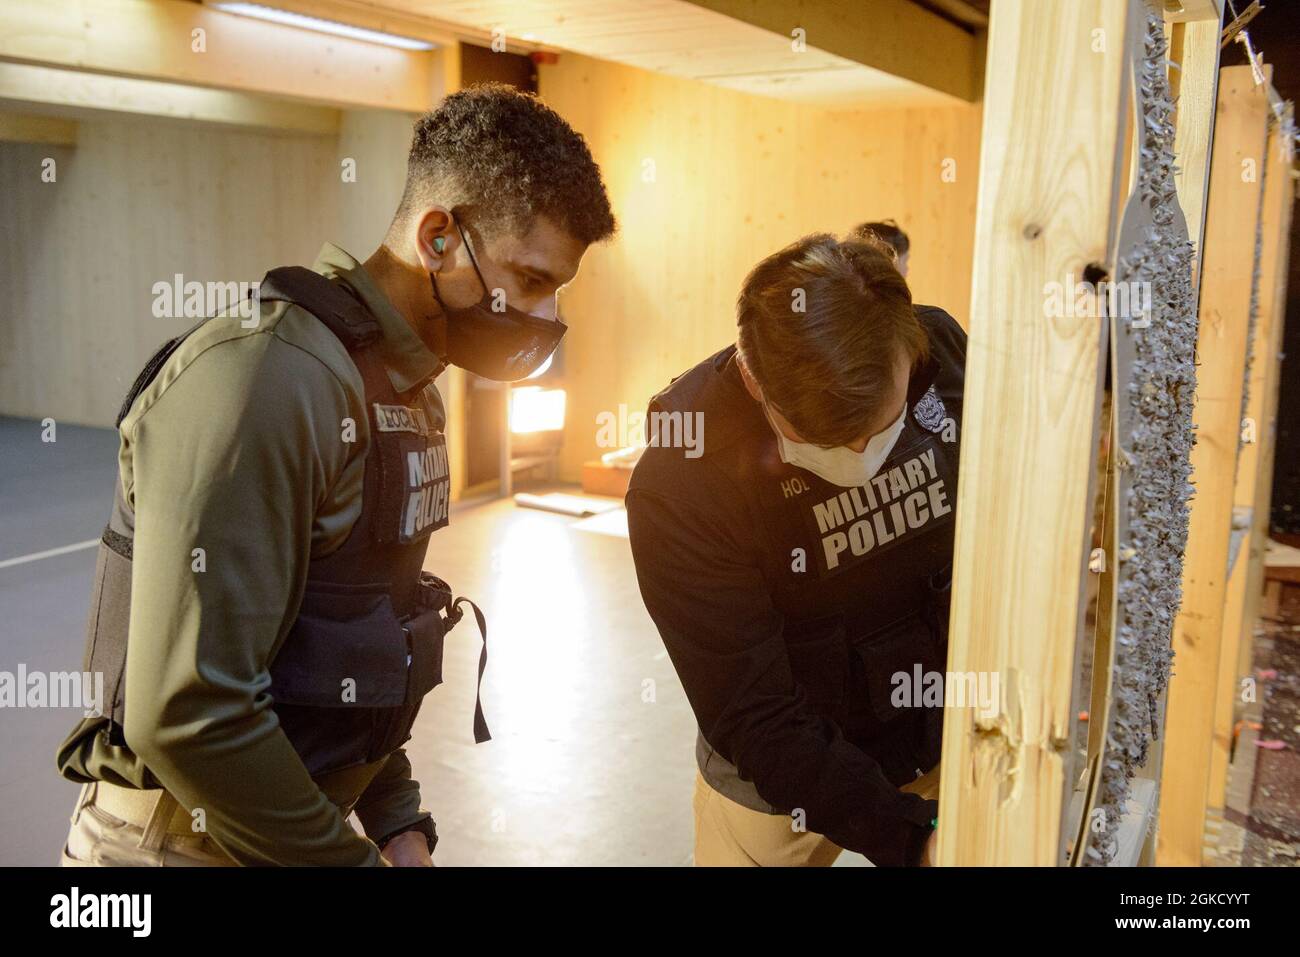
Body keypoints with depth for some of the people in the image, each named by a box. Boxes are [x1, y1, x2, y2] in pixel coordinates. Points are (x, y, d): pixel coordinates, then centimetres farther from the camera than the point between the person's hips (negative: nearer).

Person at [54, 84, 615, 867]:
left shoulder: (412, 391, 5)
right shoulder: (271, 376, -23)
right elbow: (186, 709, -27)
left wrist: (398, 824, 6)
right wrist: (351, 858, -17)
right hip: (185, 841, -8)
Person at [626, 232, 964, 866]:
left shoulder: (942, 353, -18)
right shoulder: (681, 482, -29)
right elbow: (757, 720, -25)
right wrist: (909, 831, -33)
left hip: (950, 742, 3)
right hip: (777, 787, -3)